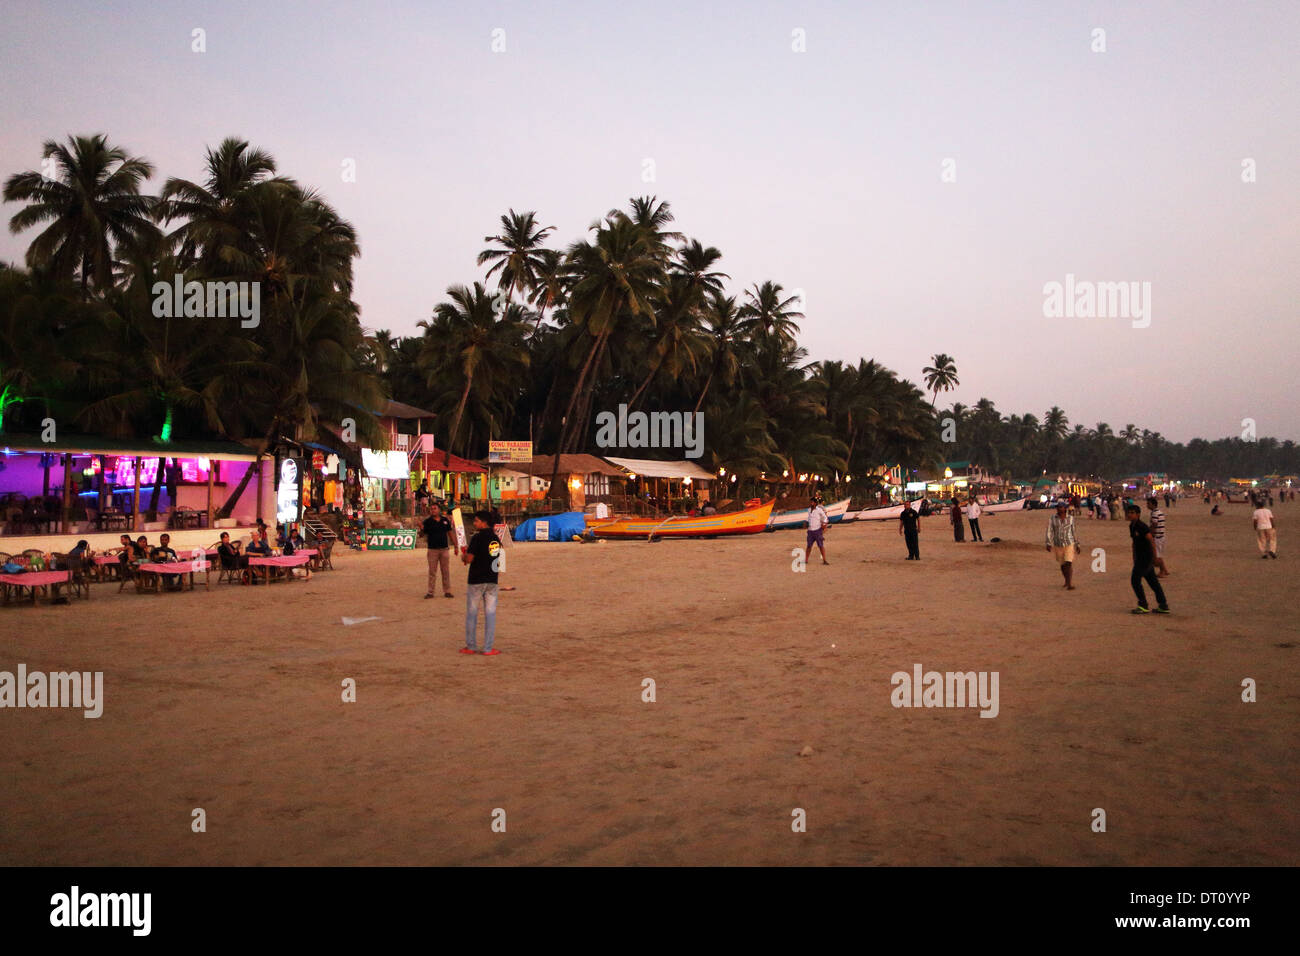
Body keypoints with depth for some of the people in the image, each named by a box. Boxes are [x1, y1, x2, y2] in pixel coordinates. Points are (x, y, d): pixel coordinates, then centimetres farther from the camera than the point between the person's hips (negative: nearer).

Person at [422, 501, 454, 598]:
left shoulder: (445, 520, 5)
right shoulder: (427, 521, -1)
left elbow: (450, 532, 12)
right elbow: (422, 534, -2)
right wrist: (421, 529, -25)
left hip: (444, 549, 2)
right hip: (432, 549, -2)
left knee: (446, 571, 6)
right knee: (432, 572, 2)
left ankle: (447, 591, 14)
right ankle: (430, 591, 8)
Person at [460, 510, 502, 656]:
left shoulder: (477, 538, -13)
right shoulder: (496, 539, 8)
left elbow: (469, 559, -17)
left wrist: (463, 557, 4)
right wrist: (468, 552, 20)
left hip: (476, 580, -5)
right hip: (492, 580, 5)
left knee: (471, 612, 8)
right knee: (490, 613, 5)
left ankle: (471, 646, 13)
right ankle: (488, 648, 4)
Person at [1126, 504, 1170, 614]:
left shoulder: (1141, 527, -19)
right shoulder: (1131, 526, 9)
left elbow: (1152, 541, -20)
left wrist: (1154, 558, -18)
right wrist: (1134, 558, 20)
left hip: (1146, 557, -9)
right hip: (1140, 557, 9)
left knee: (1135, 580, -6)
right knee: (1152, 581, 13)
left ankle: (1143, 606, 2)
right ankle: (1163, 606, 20)